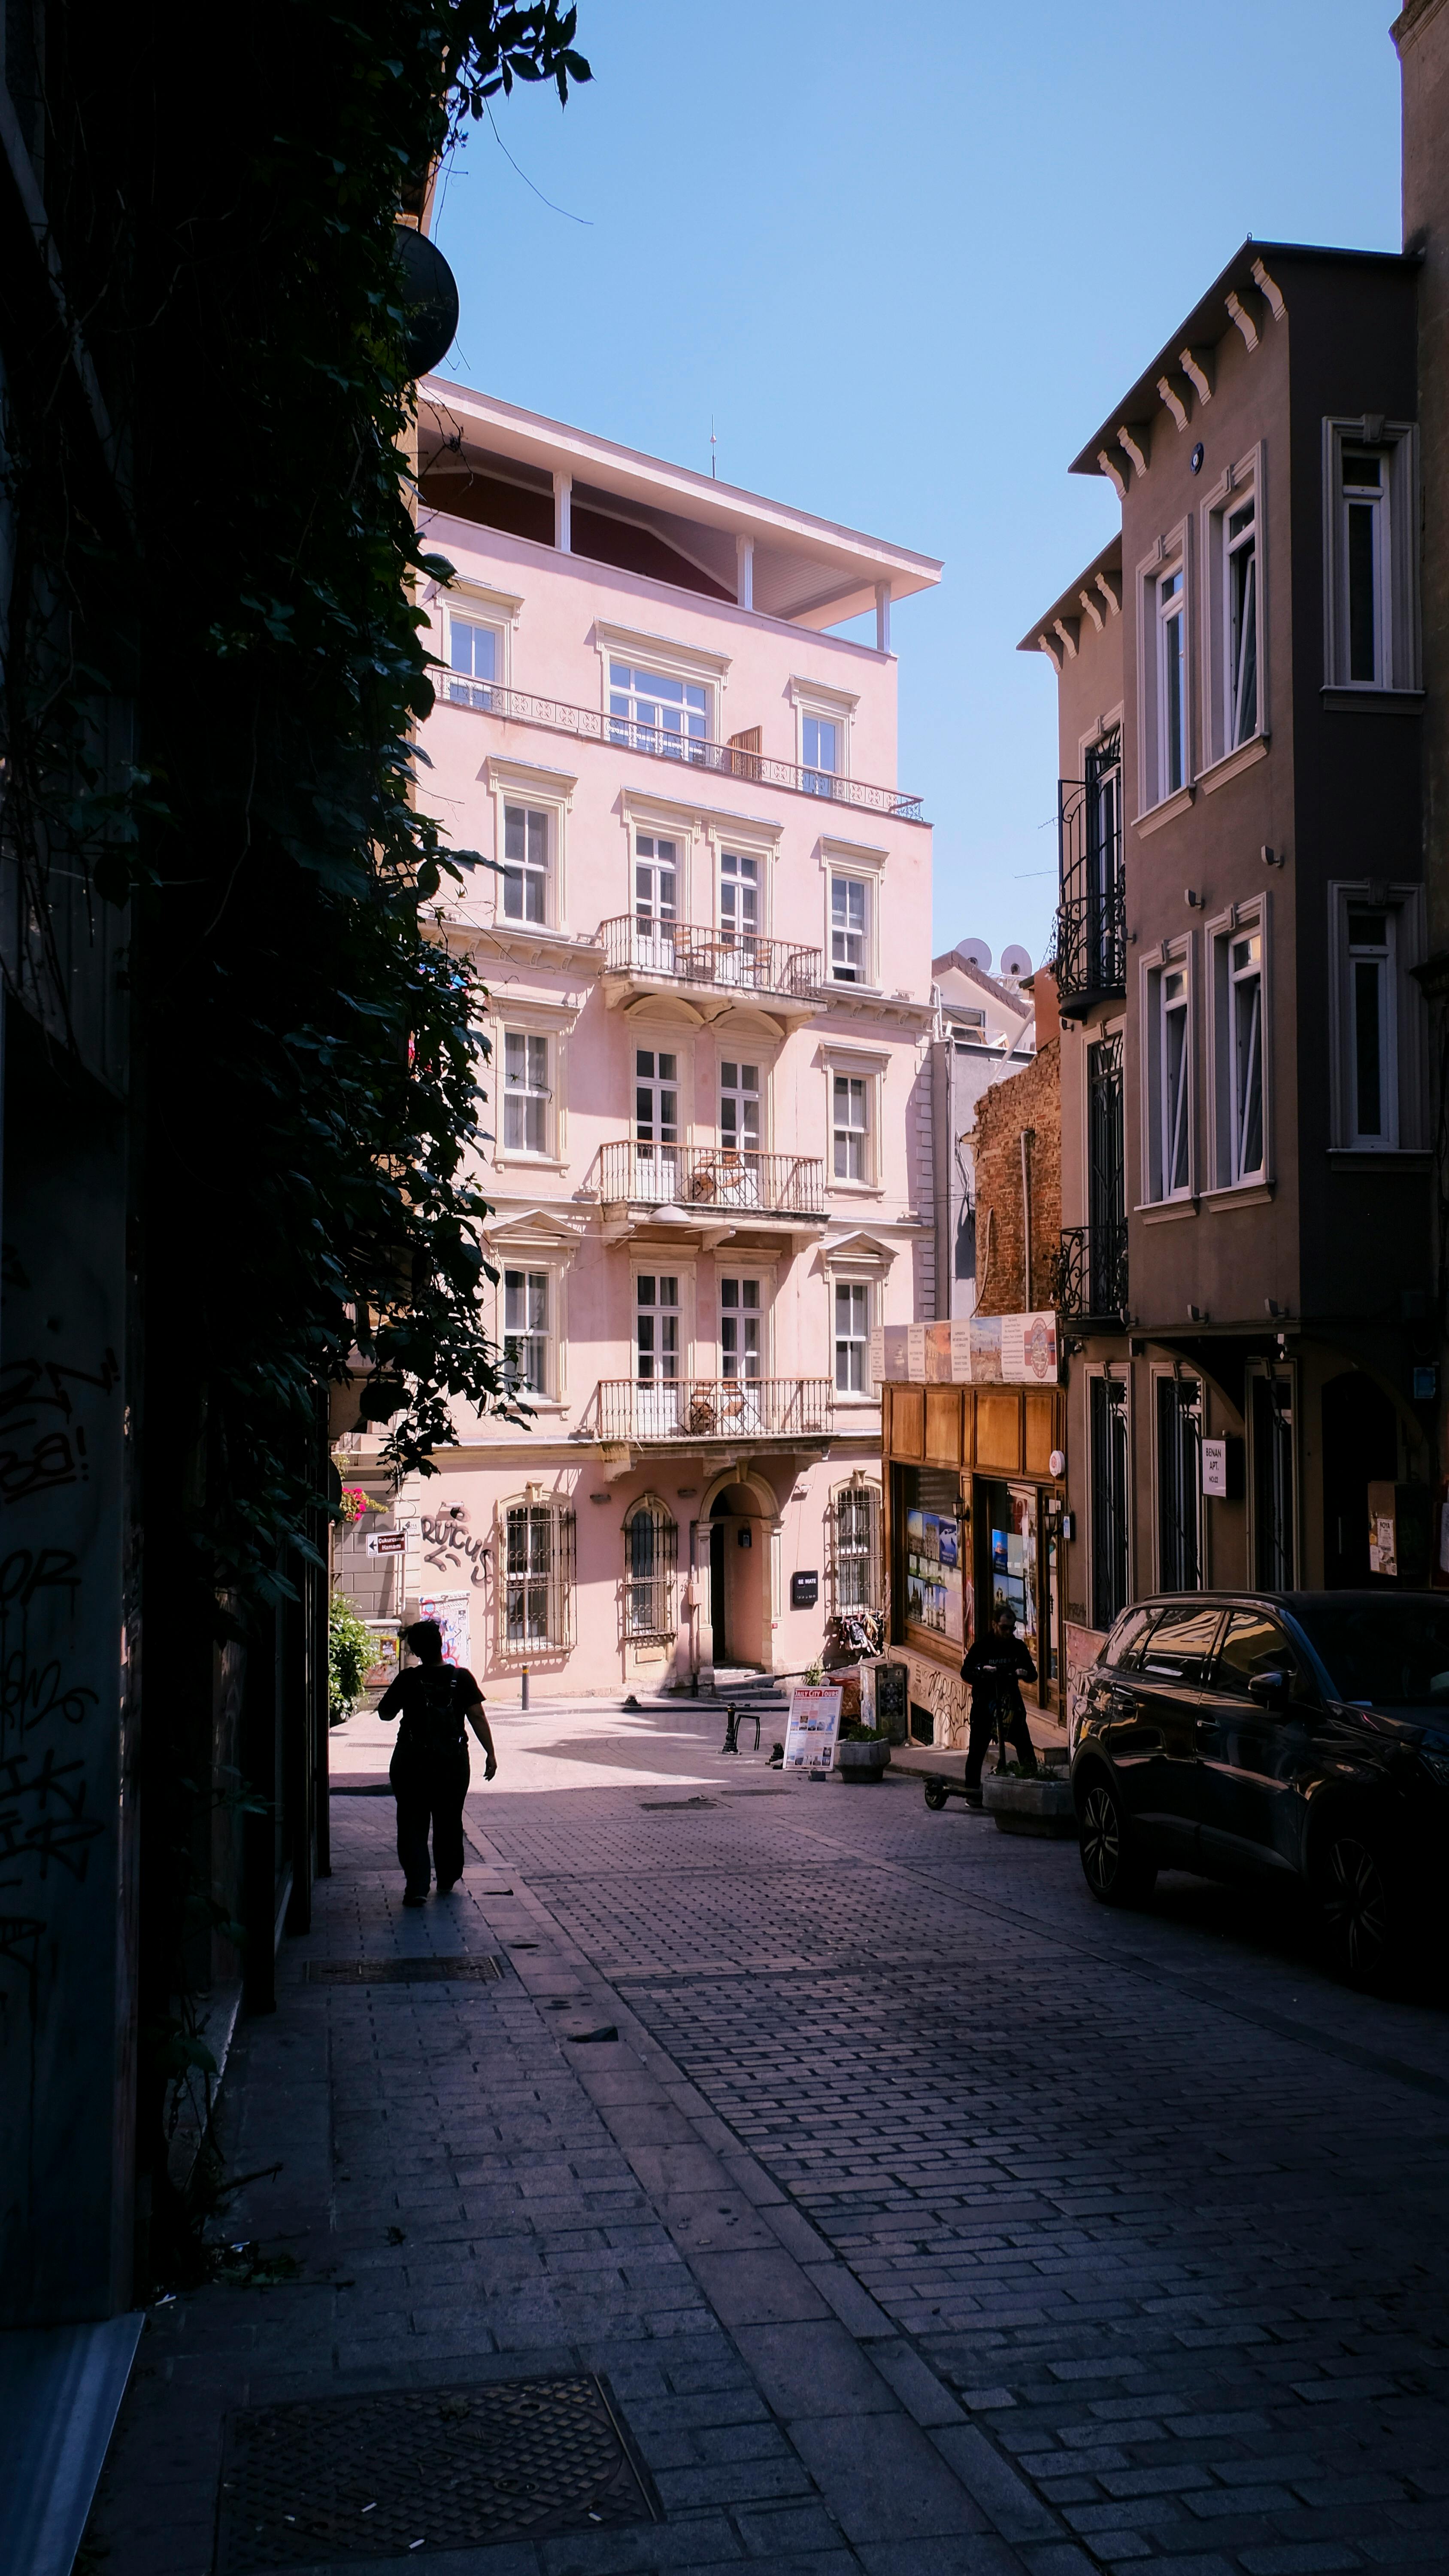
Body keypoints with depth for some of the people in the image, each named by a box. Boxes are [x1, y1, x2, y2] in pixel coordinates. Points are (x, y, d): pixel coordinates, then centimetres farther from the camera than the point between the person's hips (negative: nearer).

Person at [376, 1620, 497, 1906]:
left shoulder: (408, 1679, -7)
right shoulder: (461, 1678, -5)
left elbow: (385, 1713, 4)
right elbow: (477, 1716, -6)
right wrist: (490, 1753, -2)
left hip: (411, 1761, -2)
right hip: (452, 1761, 2)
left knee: (413, 1824, 2)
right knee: (449, 1821, 16)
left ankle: (417, 1886, -8)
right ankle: (447, 1881, 26)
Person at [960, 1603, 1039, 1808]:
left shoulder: (1017, 1646, 5)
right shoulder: (982, 1646, -4)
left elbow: (1033, 1674, 7)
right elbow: (965, 1673, -8)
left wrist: (1024, 1673, -17)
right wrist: (982, 1670, -27)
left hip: (1011, 1701, 2)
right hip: (984, 1704, -2)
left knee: (1025, 1746, -7)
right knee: (977, 1748, -1)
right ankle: (972, 1792, 8)